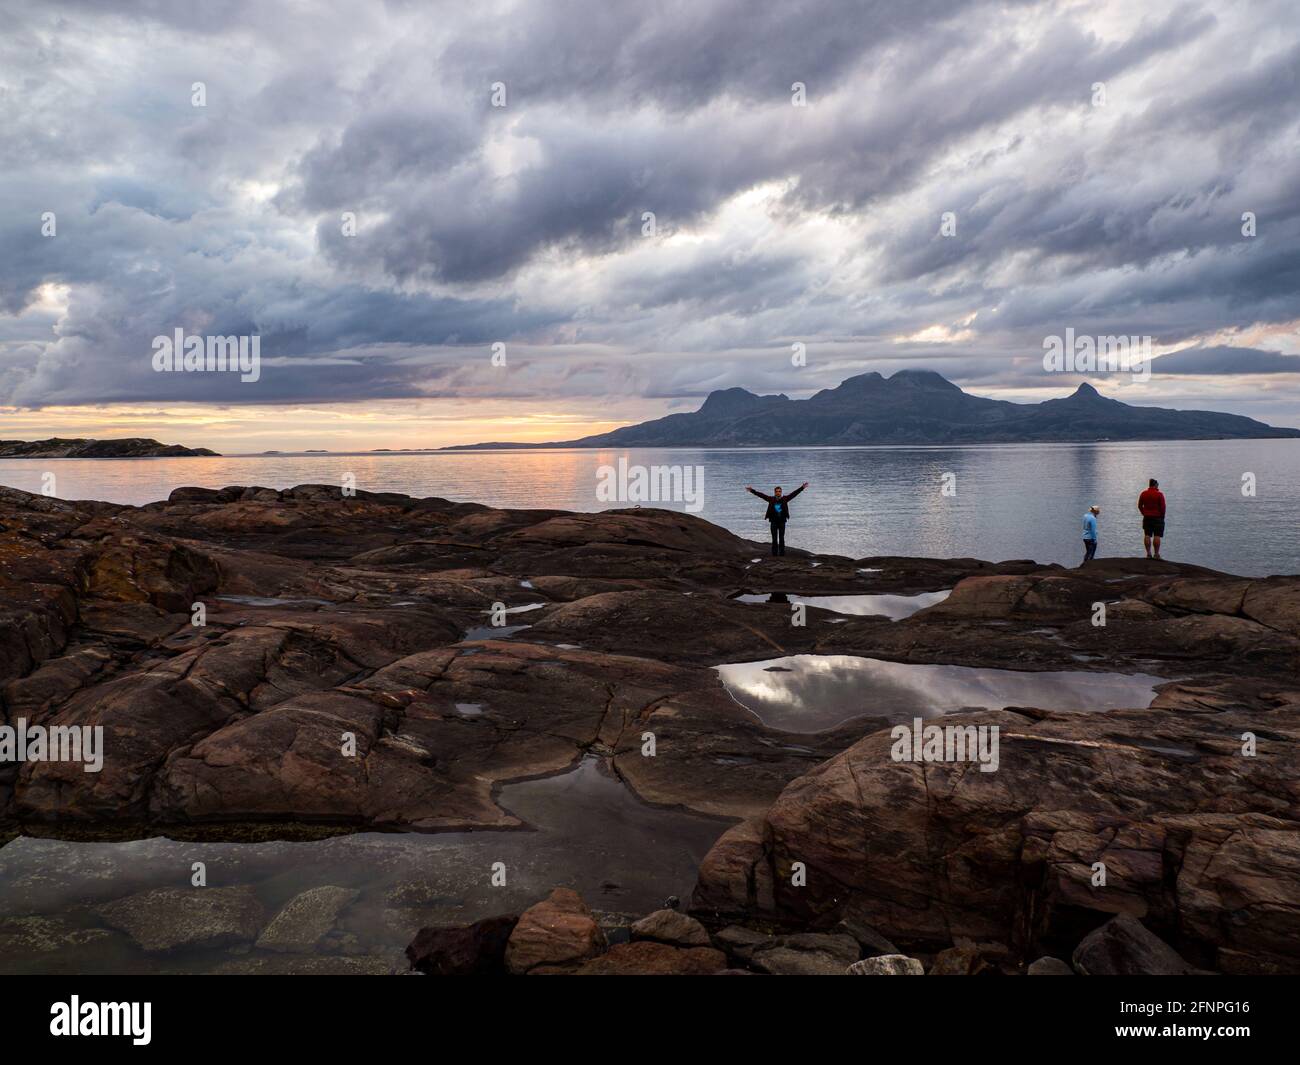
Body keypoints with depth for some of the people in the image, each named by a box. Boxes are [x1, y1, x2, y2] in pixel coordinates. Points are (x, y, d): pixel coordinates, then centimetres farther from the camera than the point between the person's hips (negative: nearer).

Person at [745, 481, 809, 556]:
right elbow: (761, 495, -3)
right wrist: (752, 490, -8)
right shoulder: (771, 499, -1)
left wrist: (802, 487, -4)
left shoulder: (785, 499, 1)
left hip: (782, 522, 0)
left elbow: (794, 493, 0)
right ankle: (774, 553, 8)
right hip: (774, 522, 0)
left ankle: (782, 552, 8)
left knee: (781, 538, 3)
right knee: (774, 539, 3)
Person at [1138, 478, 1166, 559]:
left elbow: (1139, 506, 7)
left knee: (1147, 536, 5)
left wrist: (1144, 514, 13)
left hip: (1147, 518, 4)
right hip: (1157, 518, -3)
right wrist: (1162, 516, 2)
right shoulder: (1159, 494, -9)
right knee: (1157, 536, -2)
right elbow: (1163, 507, -10)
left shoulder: (1143, 494, 3)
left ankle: (1148, 553, 4)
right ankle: (1156, 554, -2)